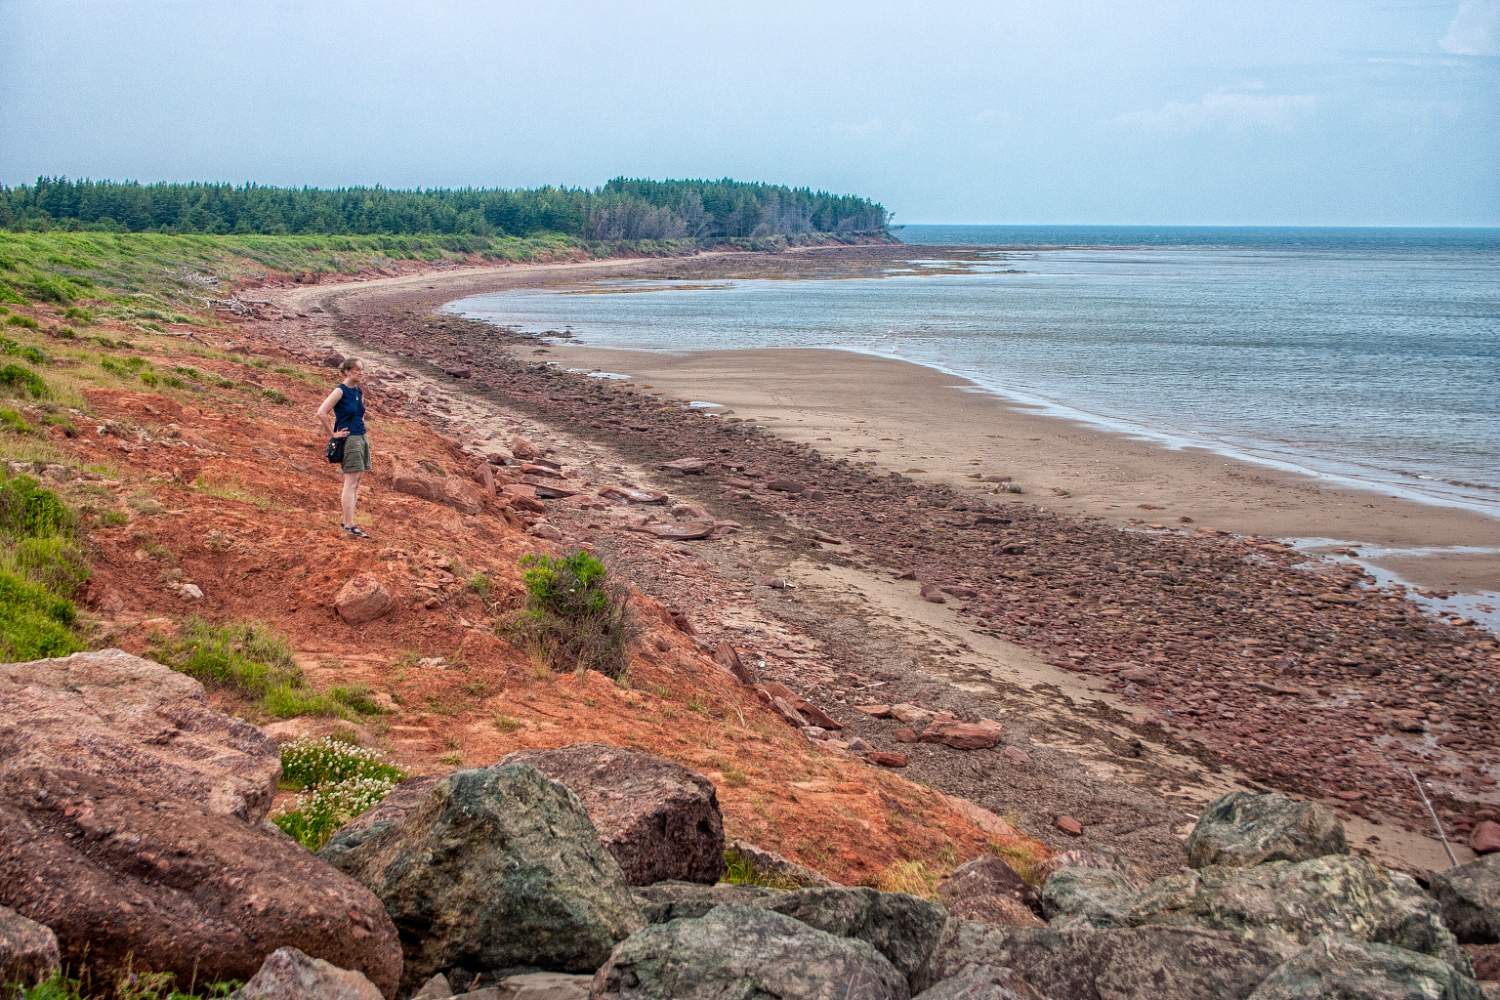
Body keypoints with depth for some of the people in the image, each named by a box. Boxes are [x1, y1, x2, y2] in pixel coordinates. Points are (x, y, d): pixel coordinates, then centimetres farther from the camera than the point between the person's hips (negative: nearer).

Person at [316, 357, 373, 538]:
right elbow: (321, 413, -20)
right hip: (348, 439, -8)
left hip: (361, 438, 8)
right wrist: (332, 434, -14)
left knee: (356, 482, 11)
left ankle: (346, 521, 19)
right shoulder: (340, 391, -12)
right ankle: (350, 526, -11)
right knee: (351, 481, -10)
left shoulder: (359, 392, 11)